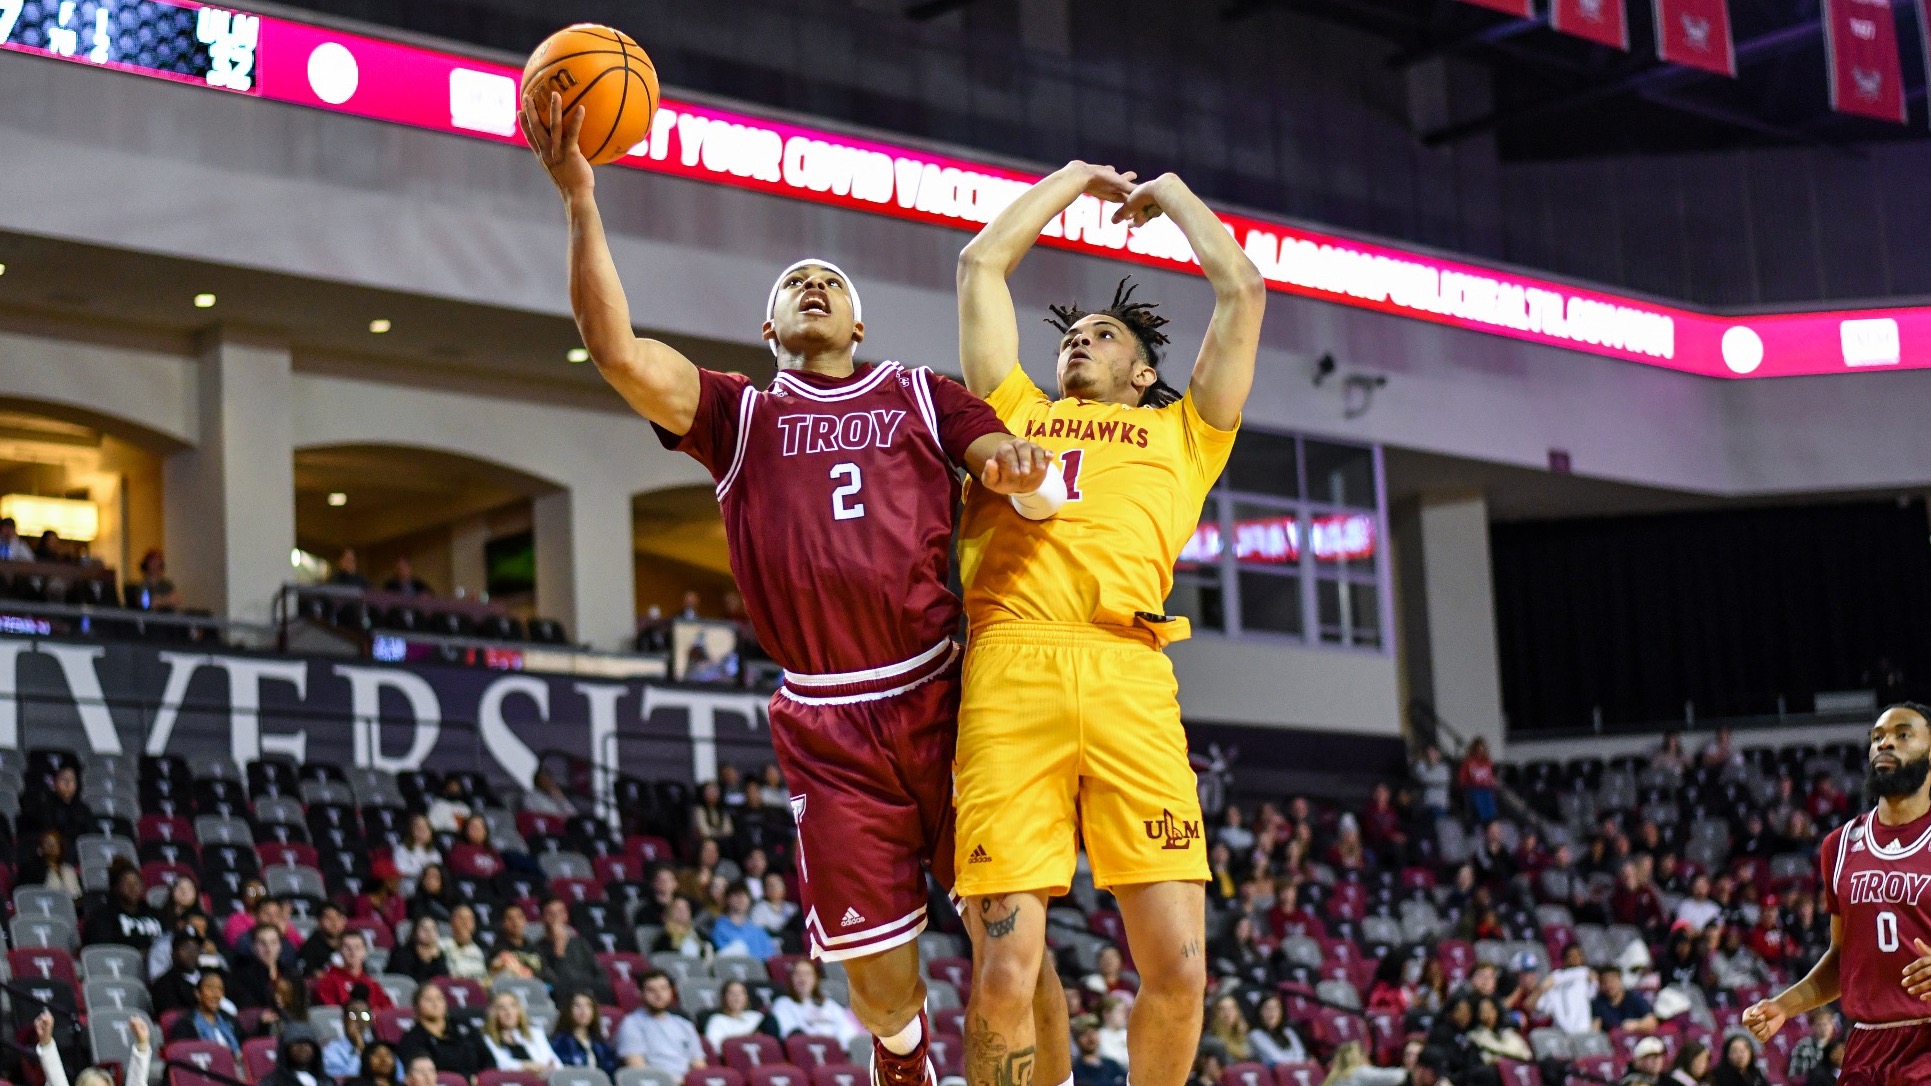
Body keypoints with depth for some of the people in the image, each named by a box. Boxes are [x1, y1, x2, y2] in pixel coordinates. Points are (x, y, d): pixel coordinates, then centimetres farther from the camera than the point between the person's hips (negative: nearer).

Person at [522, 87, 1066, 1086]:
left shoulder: (921, 396, 18)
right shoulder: (741, 415, 15)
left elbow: (1005, 462, 6)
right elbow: (618, 350, 0)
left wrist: (1018, 470, -20)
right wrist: (579, 198, -9)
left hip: (945, 701, 0)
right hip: (829, 731, 0)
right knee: (883, 990, 0)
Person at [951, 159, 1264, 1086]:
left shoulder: (1181, 434, 30)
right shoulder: (1015, 413, 31)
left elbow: (1242, 290, 28)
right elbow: (982, 263, 35)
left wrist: (1173, 194, 41)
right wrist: (1075, 178, 45)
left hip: (1129, 679, 0)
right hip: (1010, 672, 0)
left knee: (1178, 967, -8)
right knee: (1005, 971, -11)